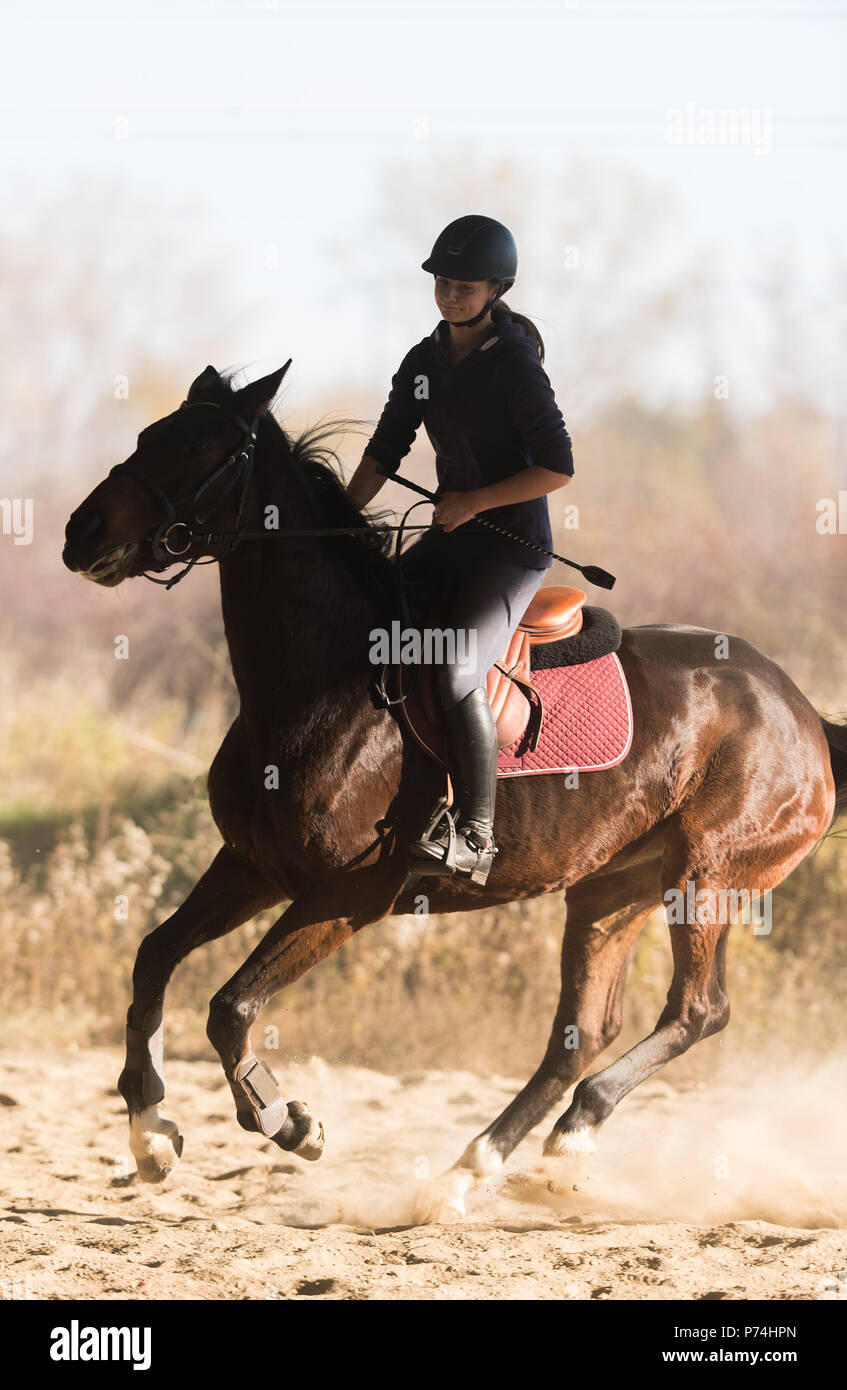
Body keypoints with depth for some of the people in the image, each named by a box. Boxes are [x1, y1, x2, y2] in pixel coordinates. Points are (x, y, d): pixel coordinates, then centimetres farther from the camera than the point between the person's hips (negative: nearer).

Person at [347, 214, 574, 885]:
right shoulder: (425, 363, 7)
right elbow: (385, 451, 12)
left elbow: (557, 469, -16)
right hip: (451, 535, 8)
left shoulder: (515, 369, -15)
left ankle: (477, 839, -16)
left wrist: (474, 500, -16)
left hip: (513, 545, -8)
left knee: (458, 675, -25)